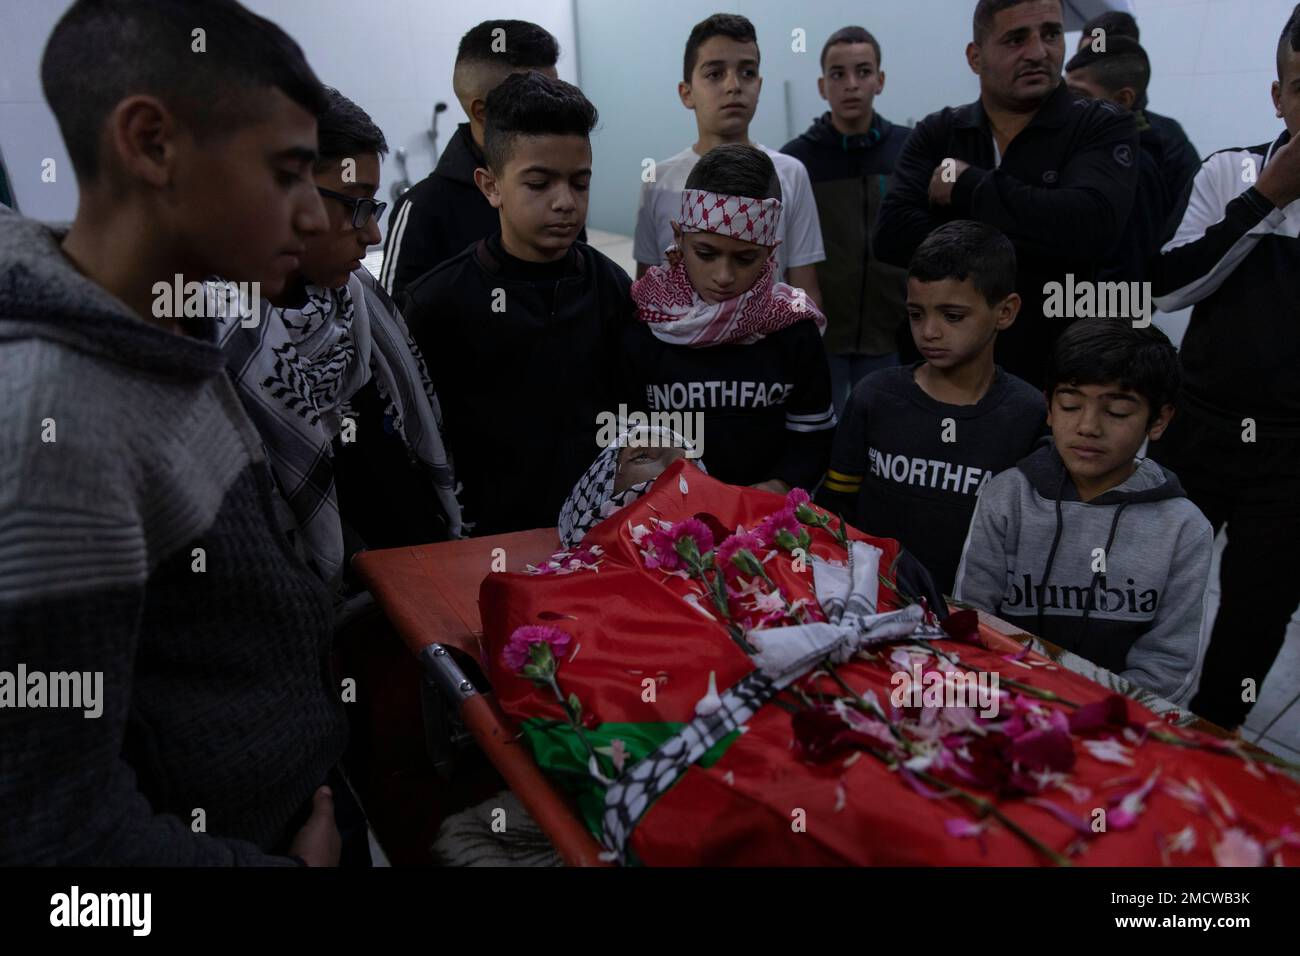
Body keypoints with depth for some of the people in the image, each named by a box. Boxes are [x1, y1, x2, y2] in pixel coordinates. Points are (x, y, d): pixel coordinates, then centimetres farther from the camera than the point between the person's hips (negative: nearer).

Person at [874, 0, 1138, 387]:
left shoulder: (1104, 127, -3)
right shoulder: (936, 132, 3)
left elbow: (1090, 225, -23)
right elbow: (892, 233, -13)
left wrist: (967, 185, -15)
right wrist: (1021, 248, -17)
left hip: (1054, 370, -2)